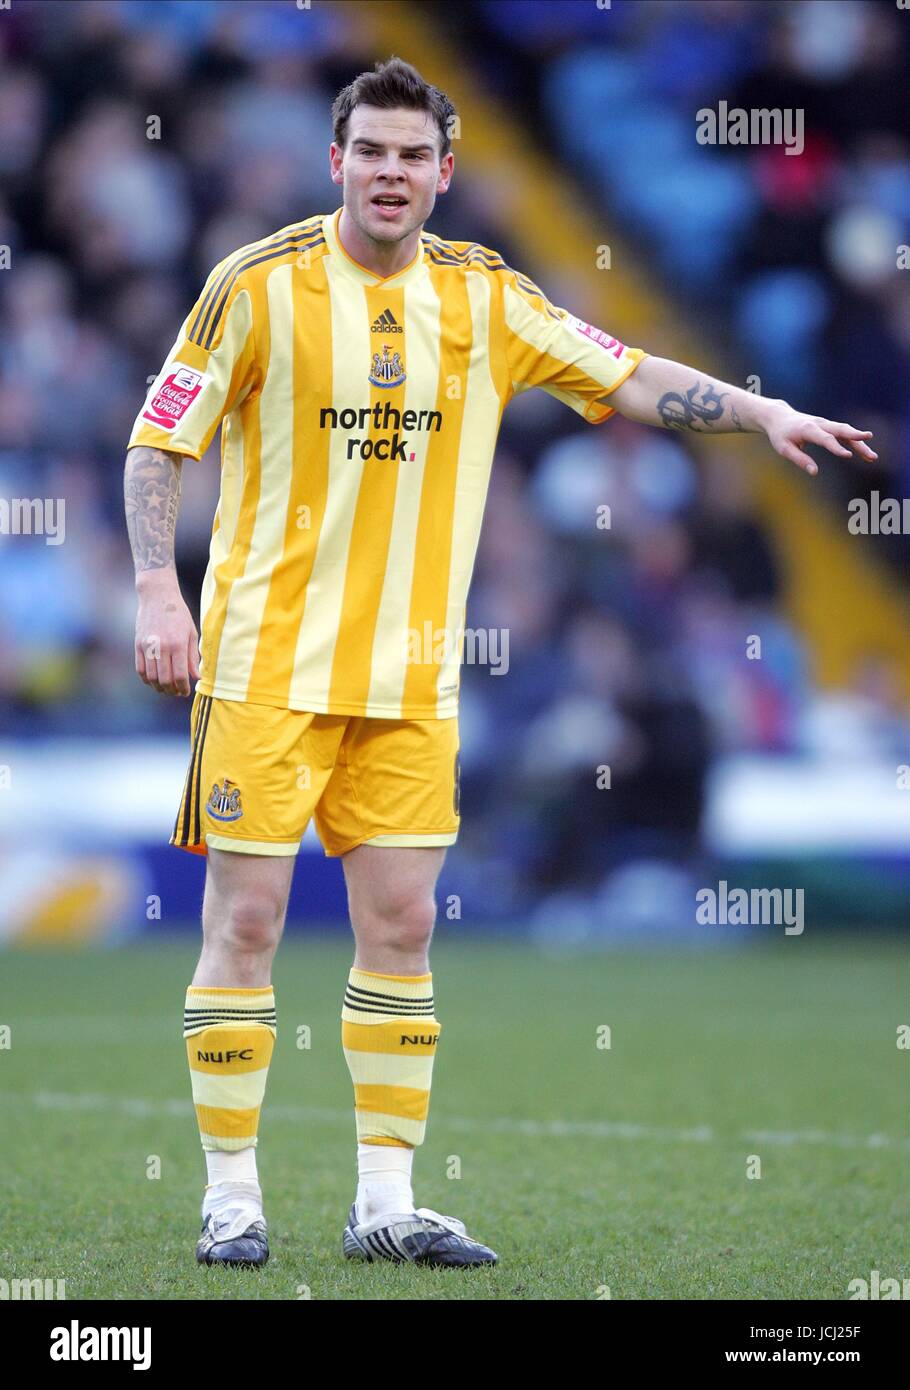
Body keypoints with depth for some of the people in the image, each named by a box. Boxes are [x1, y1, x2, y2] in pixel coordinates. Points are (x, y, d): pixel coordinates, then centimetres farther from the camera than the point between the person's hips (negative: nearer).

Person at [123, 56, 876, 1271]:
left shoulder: (484, 297, 4)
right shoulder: (260, 285, -6)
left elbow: (629, 376, 8)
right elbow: (158, 442, -2)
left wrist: (763, 411, -4)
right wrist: (159, 590, -11)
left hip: (410, 679, 4)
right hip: (267, 662, -4)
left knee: (402, 927, 3)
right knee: (246, 921, -4)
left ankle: (387, 1202, 10)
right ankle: (231, 1197, 5)